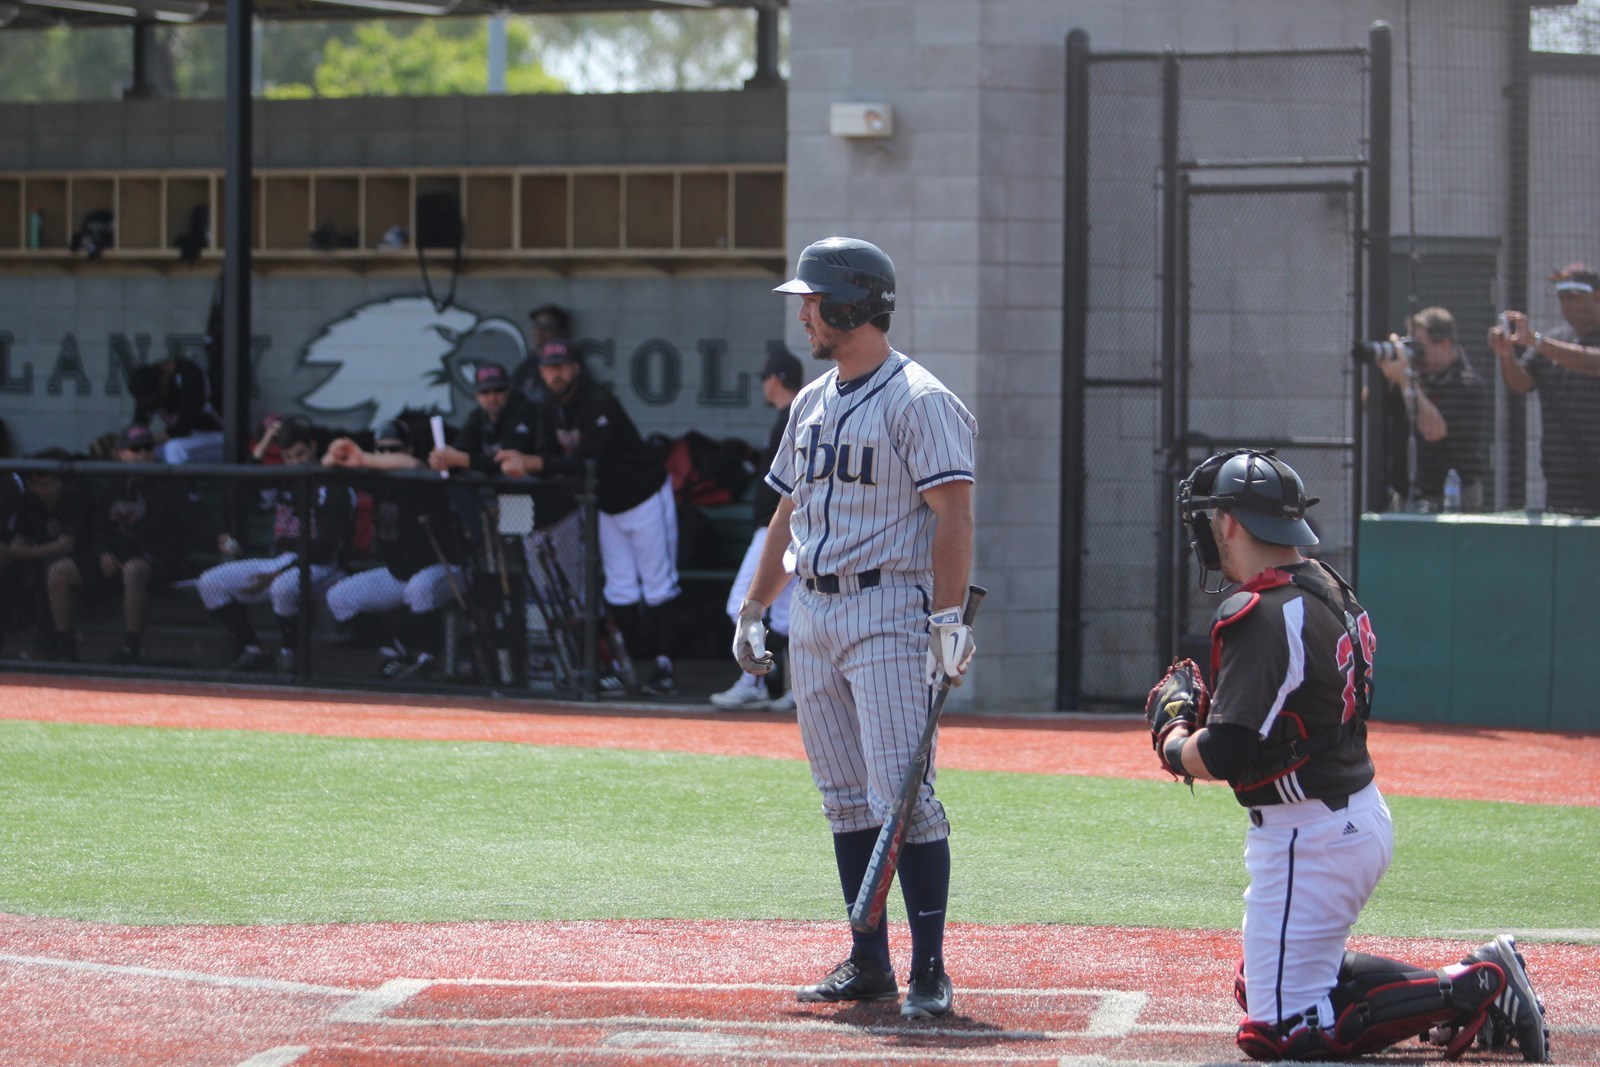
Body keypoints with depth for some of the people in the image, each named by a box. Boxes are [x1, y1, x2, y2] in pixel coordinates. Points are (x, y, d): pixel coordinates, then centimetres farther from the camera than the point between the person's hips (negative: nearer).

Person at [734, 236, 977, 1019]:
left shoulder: (917, 402, -9)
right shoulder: (812, 404, 16)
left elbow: (953, 514, -16)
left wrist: (947, 617, -23)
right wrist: (753, 609, 20)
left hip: (886, 614, -8)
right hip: (813, 617, 8)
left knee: (902, 794, -13)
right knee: (846, 800, 8)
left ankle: (929, 969, -11)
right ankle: (869, 963, 13)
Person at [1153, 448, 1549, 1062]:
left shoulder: (1262, 617, -21)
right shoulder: (1328, 589, 8)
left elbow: (1224, 757, -26)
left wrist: (1172, 741, -5)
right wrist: (1204, 722, 9)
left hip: (1308, 838, -10)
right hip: (1364, 816, 10)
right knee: (1260, 985, 22)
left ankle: (1472, 990, -9)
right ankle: (1479, 981, 14)